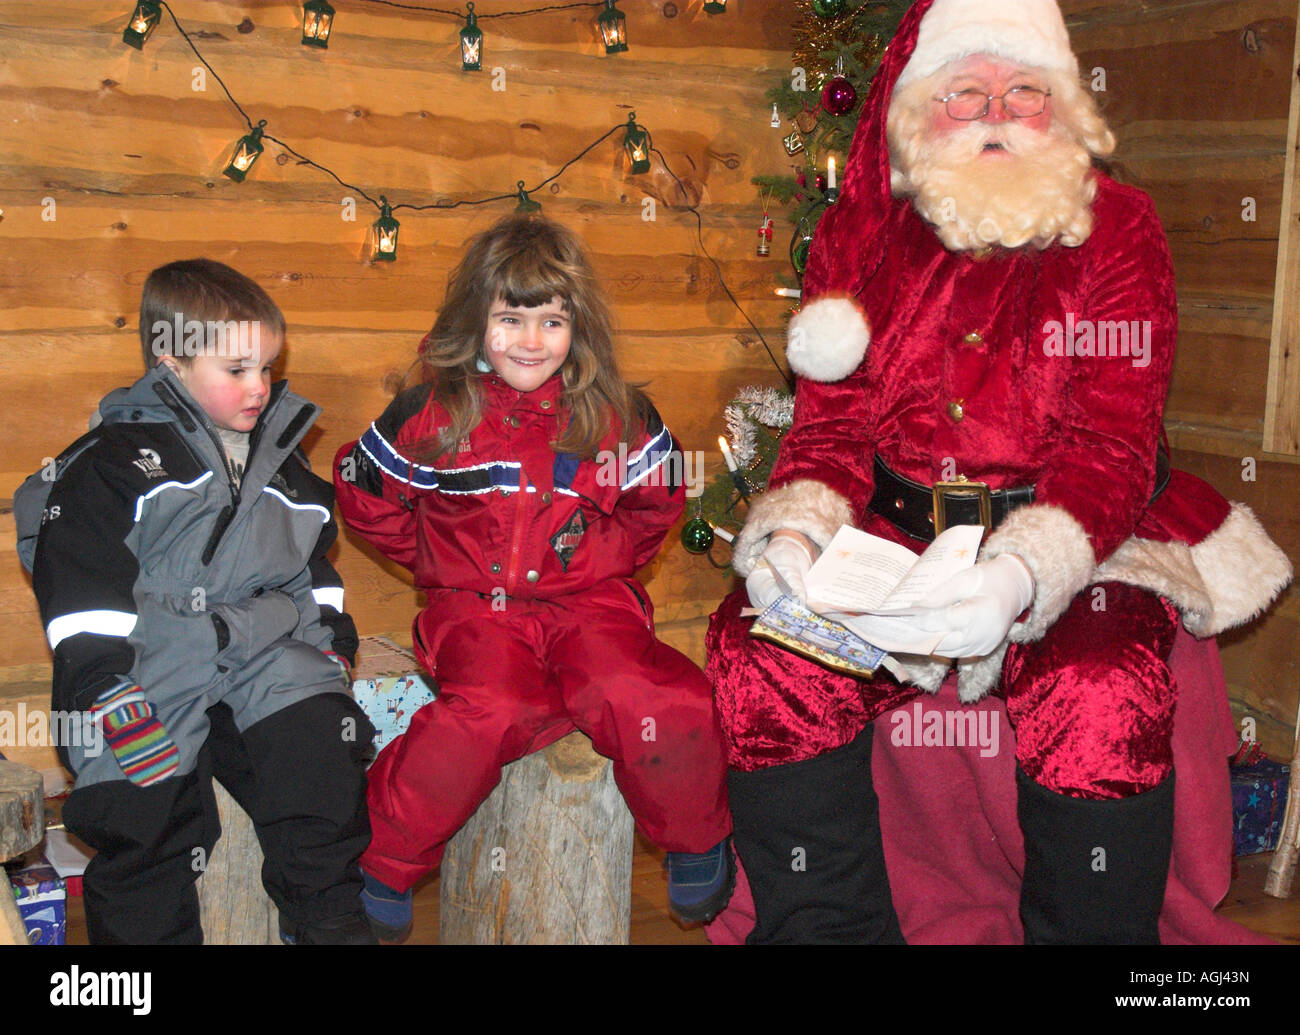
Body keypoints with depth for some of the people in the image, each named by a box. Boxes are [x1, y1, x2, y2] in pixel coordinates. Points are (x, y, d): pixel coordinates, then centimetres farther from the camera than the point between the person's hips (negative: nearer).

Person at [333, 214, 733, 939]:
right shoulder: (434, 416, 1)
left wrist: (601, 552, 10)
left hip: (589, 600, 1)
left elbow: (658, 500, 19)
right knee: (487, 710, -33)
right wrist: (436, 553, 10)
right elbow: (361, 491, 13)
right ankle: (381, 870, -10)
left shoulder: (615, 416, 4)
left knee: (654, 704, -28)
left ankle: (699, 845, 3)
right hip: (476, 606, -1)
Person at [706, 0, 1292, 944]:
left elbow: (1112, 446, -10)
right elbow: (831, 426, 5)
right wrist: (797, 530, -20)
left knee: (1104, 695, -32)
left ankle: (1085, 932, -5)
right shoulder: (859, 236, 7)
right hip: (893, 536, 3)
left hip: (1079, 539, -2)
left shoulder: (1116, 230, -1)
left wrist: (1022, 572, -31)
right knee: (759, 653, -23)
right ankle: (828, 929, -5)